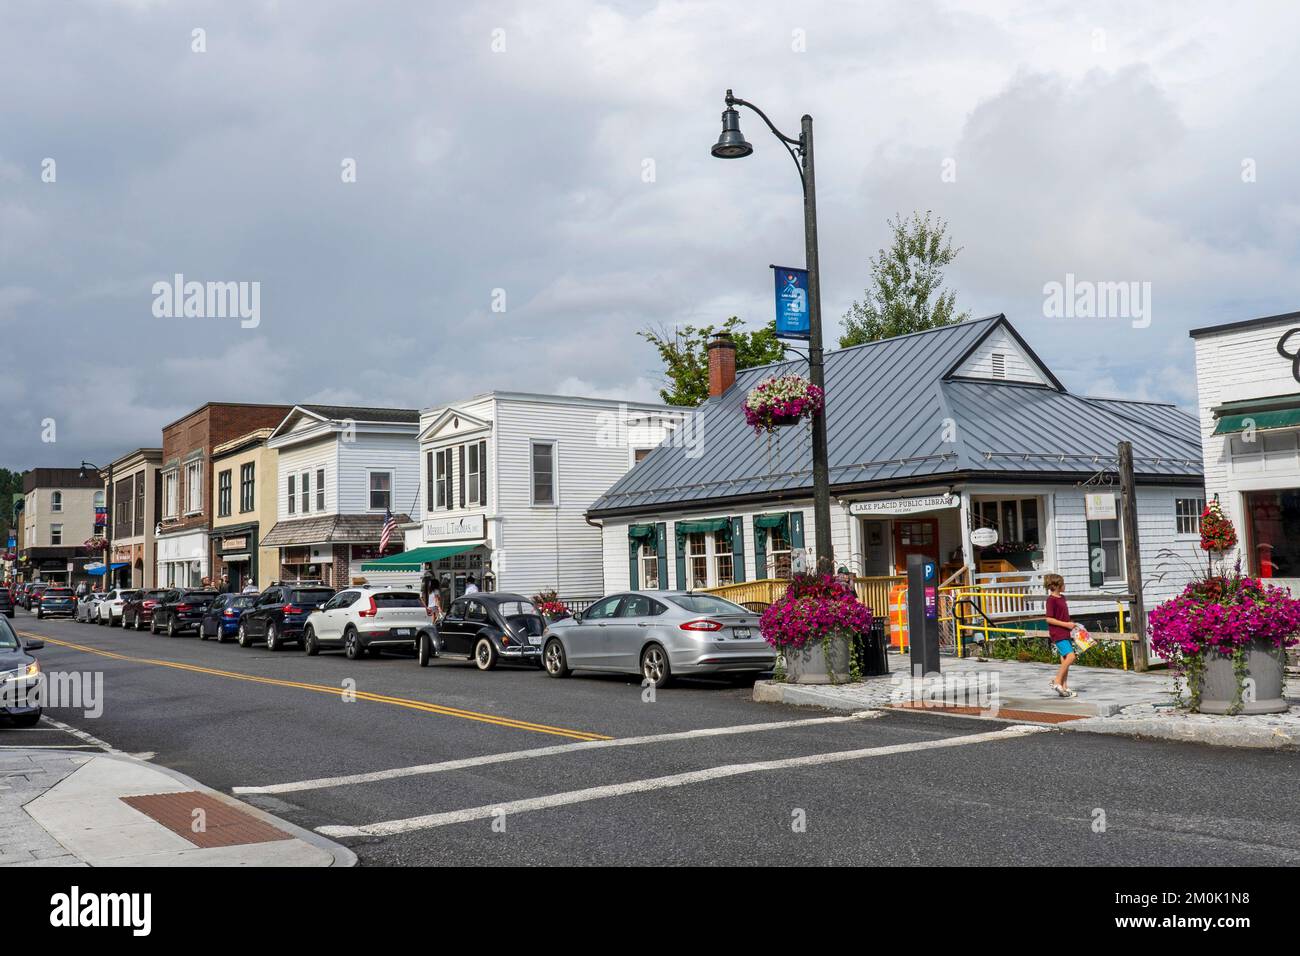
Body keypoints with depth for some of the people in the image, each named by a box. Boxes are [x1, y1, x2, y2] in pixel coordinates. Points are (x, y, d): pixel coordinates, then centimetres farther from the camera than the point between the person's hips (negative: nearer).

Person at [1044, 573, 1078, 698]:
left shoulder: (1062, 597, 14)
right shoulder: (1051, 599, -13)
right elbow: (1049, 619, -17)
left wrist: (1070, 624, 9)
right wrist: (1066, 624, -16)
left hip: (1065, 633, 9)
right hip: (1057, 633, -9)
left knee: (1065, 659, 9)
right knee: (1070, 656, -18)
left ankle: (1064, 687, 14)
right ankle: (1057, 682, -10)